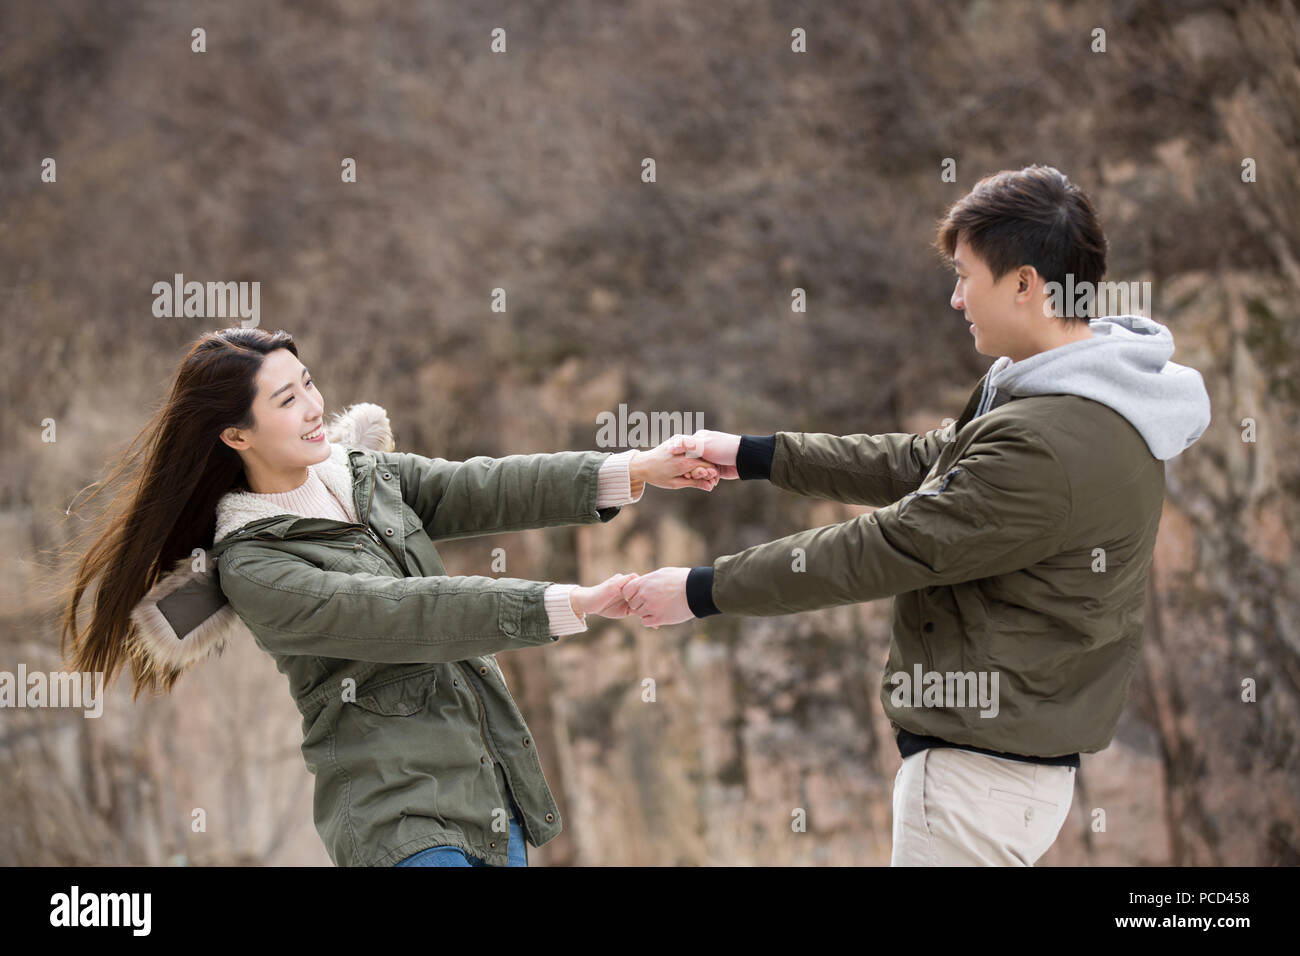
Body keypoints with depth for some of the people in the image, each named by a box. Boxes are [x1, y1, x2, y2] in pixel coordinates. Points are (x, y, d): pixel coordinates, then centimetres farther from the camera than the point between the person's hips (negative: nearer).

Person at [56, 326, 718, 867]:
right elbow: (403, 613, -20)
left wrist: (631, 471, -15)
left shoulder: (366, 474, 9)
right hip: (402, 818, -7)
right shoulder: (252, 568, -13)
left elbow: (481, 490, -1)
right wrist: (571, 605, -25)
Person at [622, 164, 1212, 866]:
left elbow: (882, 550, -21)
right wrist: (754, 455, 17)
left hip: (982, 773, -10)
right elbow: (920, 463, 16)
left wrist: (702, 590, -12)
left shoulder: (1042, 448, -26)